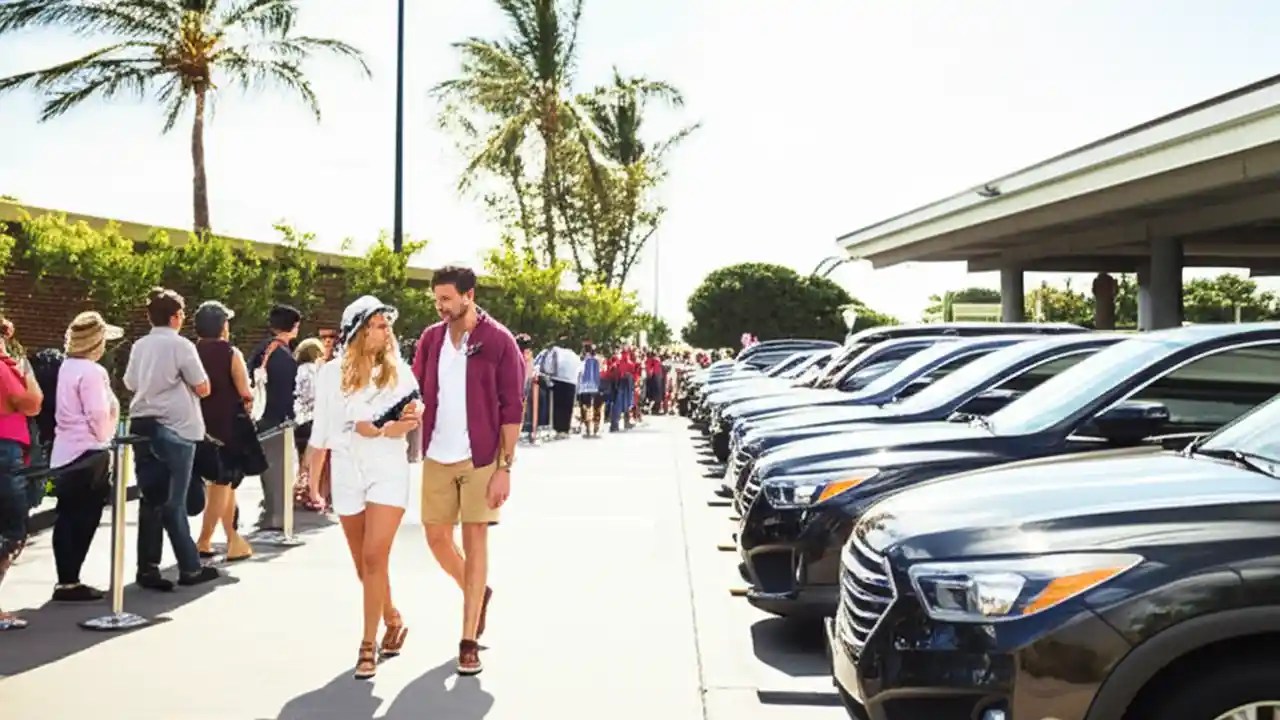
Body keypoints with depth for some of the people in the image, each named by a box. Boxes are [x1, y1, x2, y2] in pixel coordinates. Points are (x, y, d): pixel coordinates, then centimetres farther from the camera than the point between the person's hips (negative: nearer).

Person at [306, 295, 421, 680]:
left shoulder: (398, 370, 1)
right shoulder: (330, 373, 2)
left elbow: (415, 416, 7)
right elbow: (320, 432, 6)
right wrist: (312, 482, 7)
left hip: (388, 471, -2)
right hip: (347, 473, 2)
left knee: (374, 557, -11)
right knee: (364, 564, 11)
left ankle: (368, 645, -2)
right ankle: (393, 622, 34)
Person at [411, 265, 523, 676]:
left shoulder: (498, 341, -8)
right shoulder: (431, 338, 5)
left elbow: (511, 408, -8)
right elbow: (417, 393, 12)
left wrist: (505, 466, -13)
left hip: (481, 458, -4)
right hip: (437, 457, 5)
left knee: (475, 540, 1)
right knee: (437, 538, 10)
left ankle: (469, 641, 9)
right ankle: (476, 593, 39)